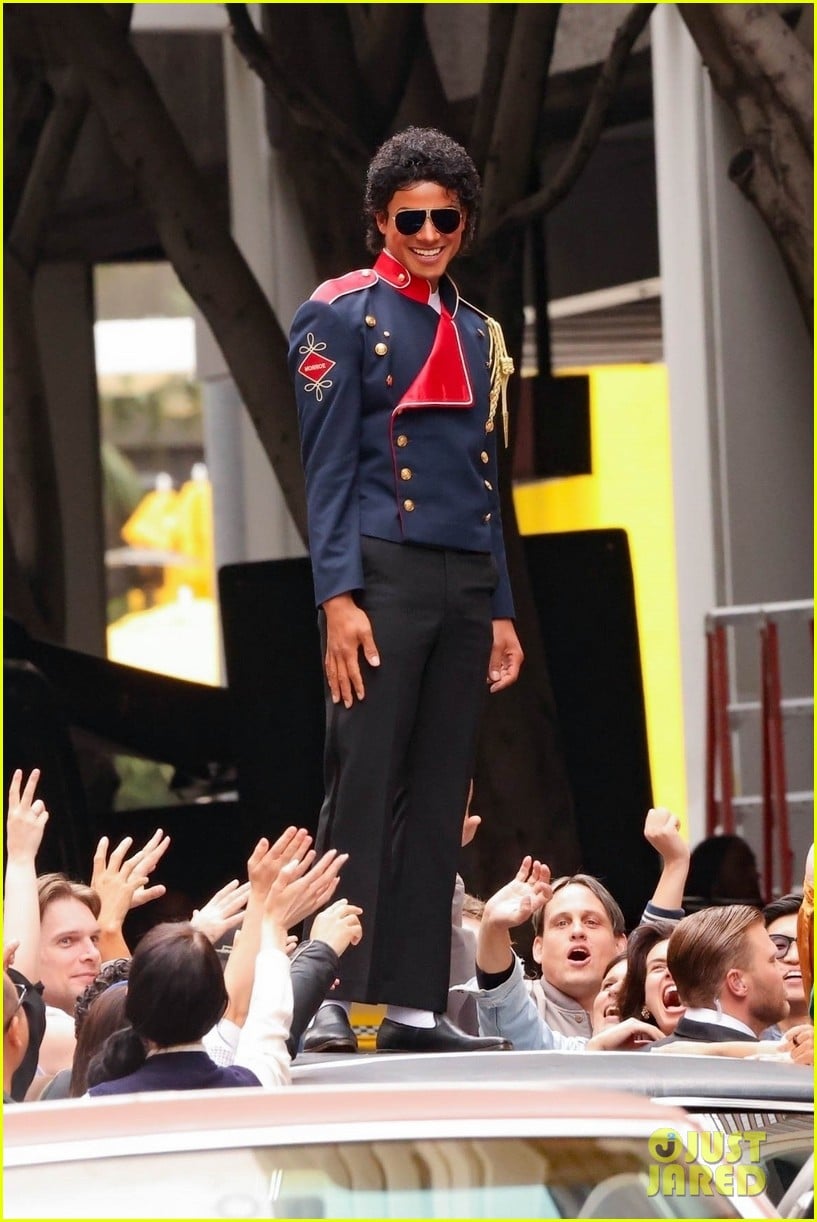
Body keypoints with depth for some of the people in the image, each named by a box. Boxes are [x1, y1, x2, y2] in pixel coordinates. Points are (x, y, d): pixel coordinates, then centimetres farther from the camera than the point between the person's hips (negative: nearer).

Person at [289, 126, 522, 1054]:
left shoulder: (477, 334, 19)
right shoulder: (342, 317, -1)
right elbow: (328, 467, -7)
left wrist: (501, 611, 17)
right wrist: (339, 597, -15)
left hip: (466, 587, 7)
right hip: (385, 576, -6)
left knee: (438, 802, 5)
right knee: (364, 789, -10)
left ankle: (414, 1004, 6)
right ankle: (337, 1001, -11)